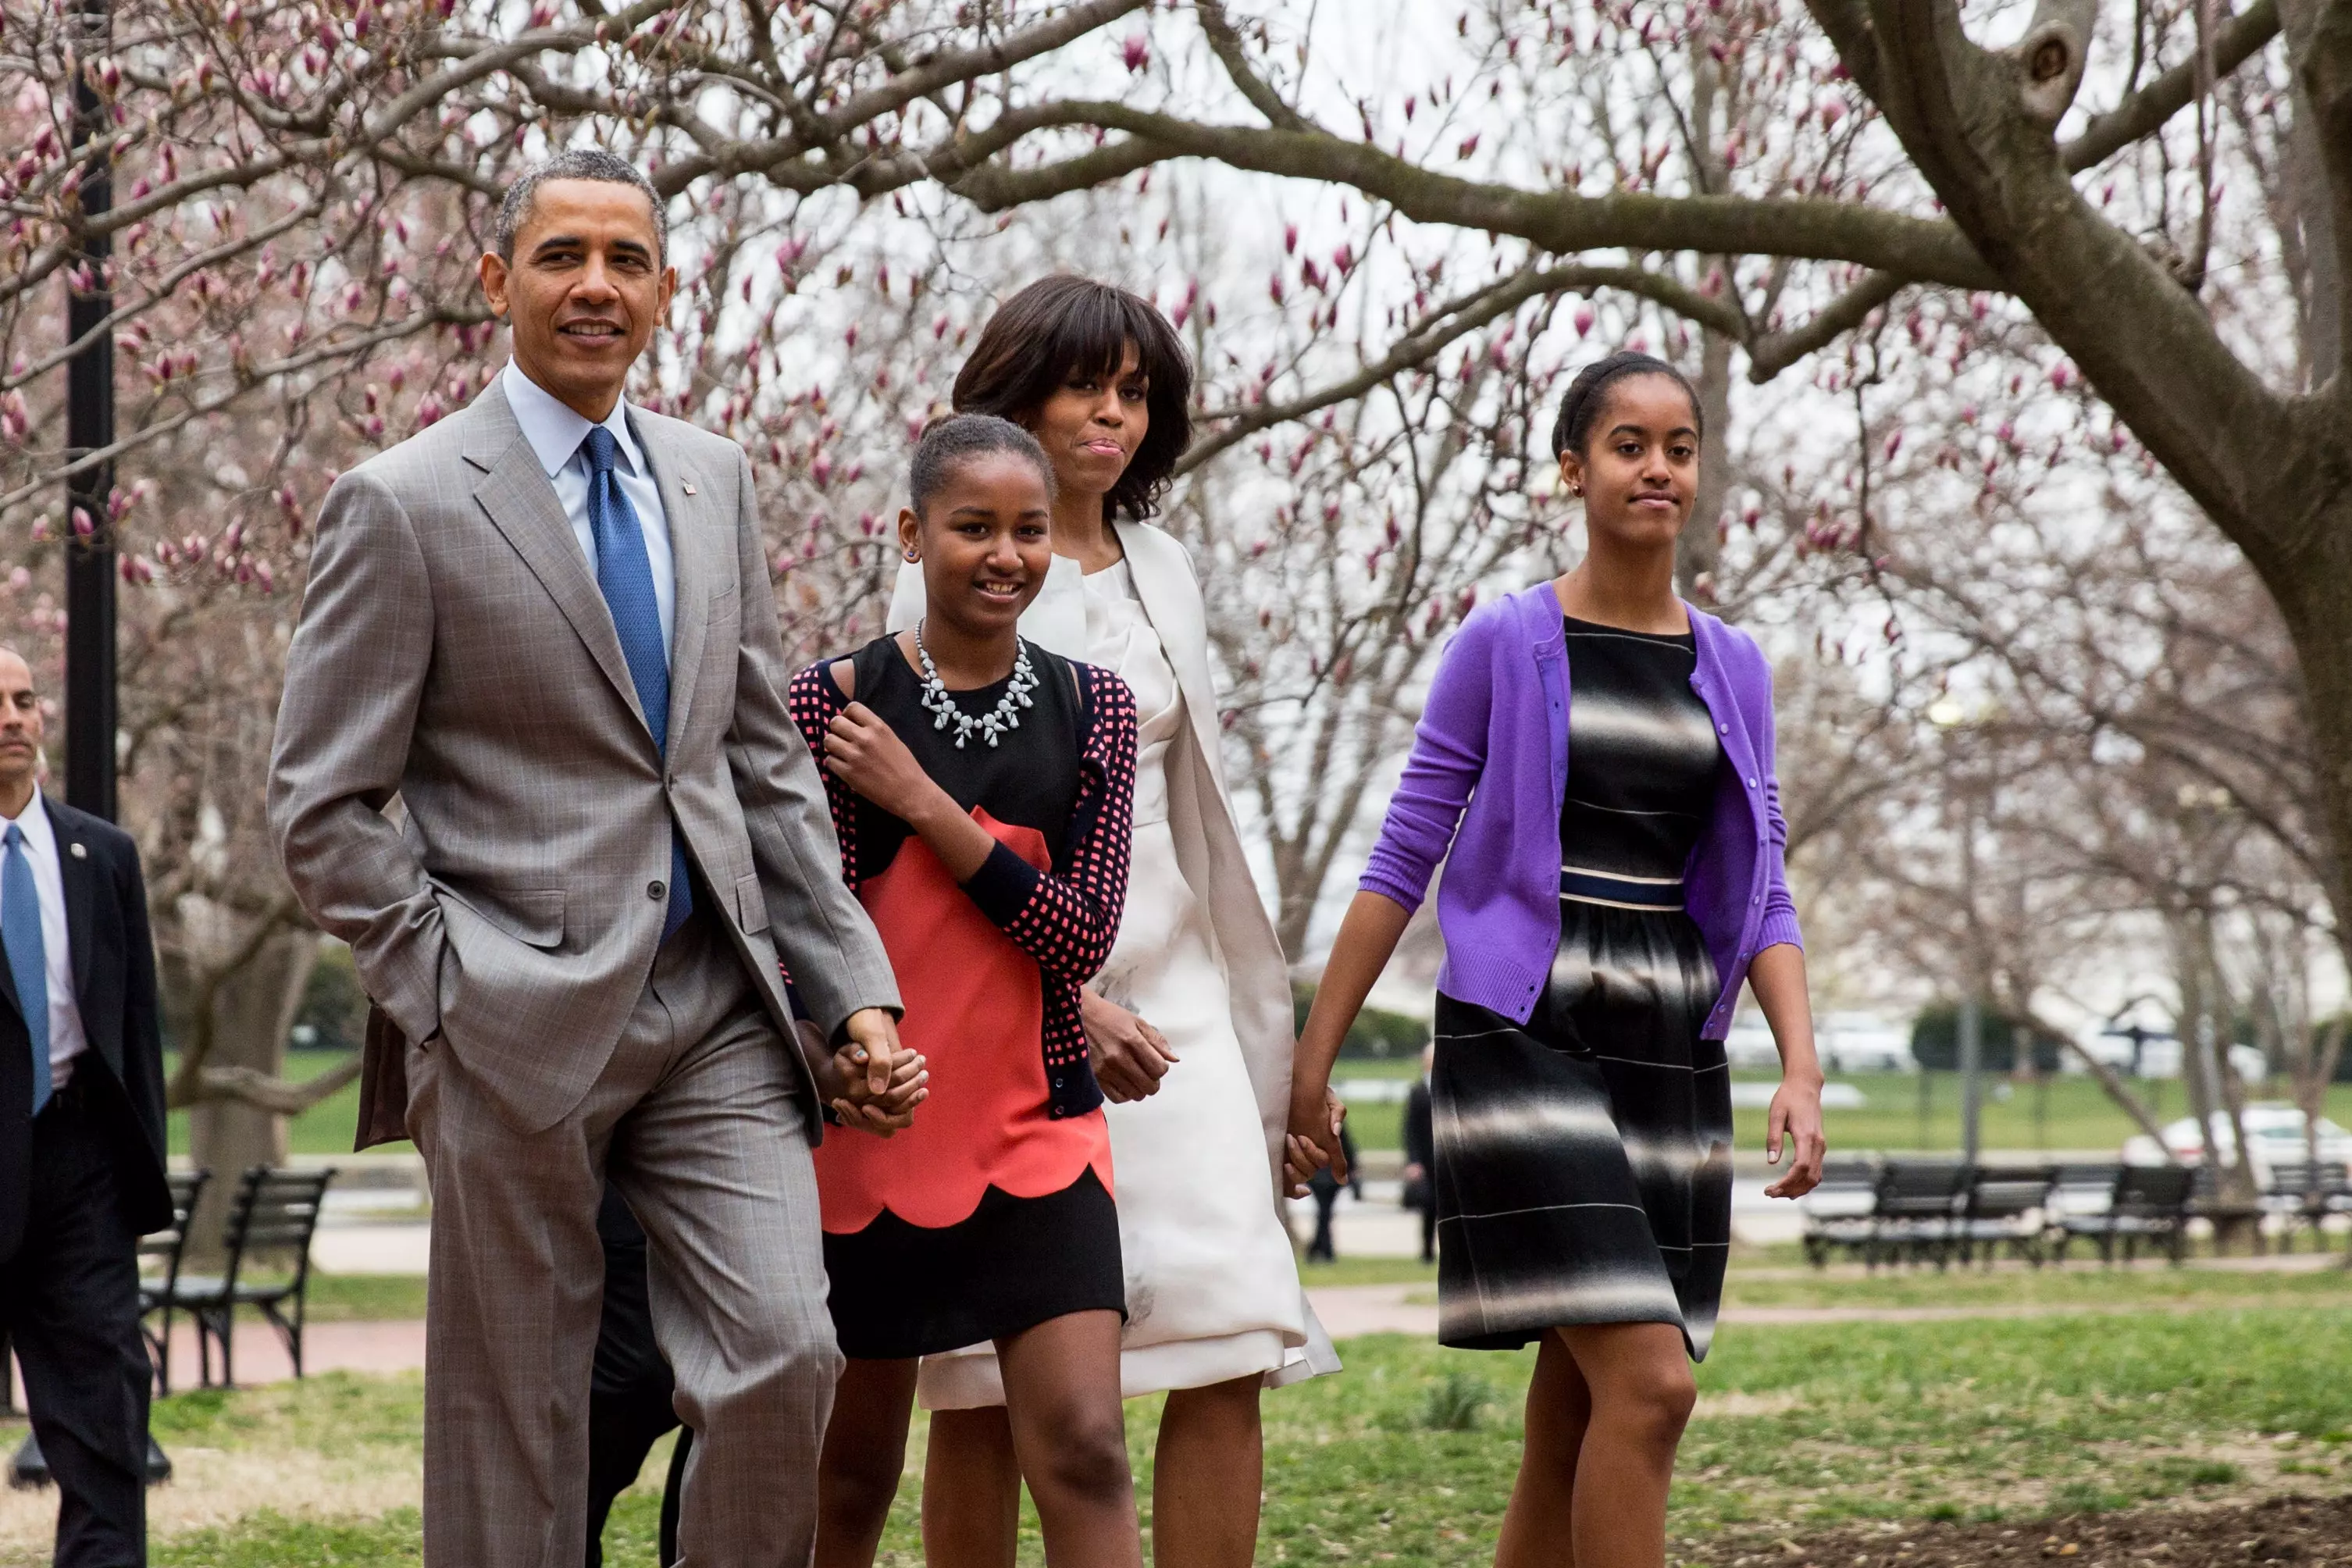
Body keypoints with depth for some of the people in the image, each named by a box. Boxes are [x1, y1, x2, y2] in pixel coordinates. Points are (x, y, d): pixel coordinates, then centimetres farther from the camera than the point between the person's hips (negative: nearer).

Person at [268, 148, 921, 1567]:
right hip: (521, 1026, -4)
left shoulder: (715, 482, 13)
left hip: (718, 1011, 4)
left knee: (786, 1357, -10)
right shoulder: (402, 508, -4)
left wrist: (855, 989, 8)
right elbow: (322, 808, -4)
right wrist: (449, 999, -9)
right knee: (515, 1424, 2)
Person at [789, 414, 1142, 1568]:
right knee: (850, 1474, 10)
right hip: (868, 1128, -1)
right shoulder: (832, 702, -3)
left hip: (1037, 1136, 1)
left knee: (1084, 1450, -9)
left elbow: (1083, 935, -5)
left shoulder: (1091, 711, 4)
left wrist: (919, 801, -12)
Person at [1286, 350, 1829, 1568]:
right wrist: (1312, 1059, -3)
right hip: (1524, 1041, -5)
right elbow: (1403, 859, 0)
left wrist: (1801, 1069, -2)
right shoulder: (1506, 644, -1)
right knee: (1649, 1383, -17)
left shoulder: (1733, 669, 12)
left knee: (1573, 1414, 6)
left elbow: (1760, 897, 12)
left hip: (1669, 1055, 5)